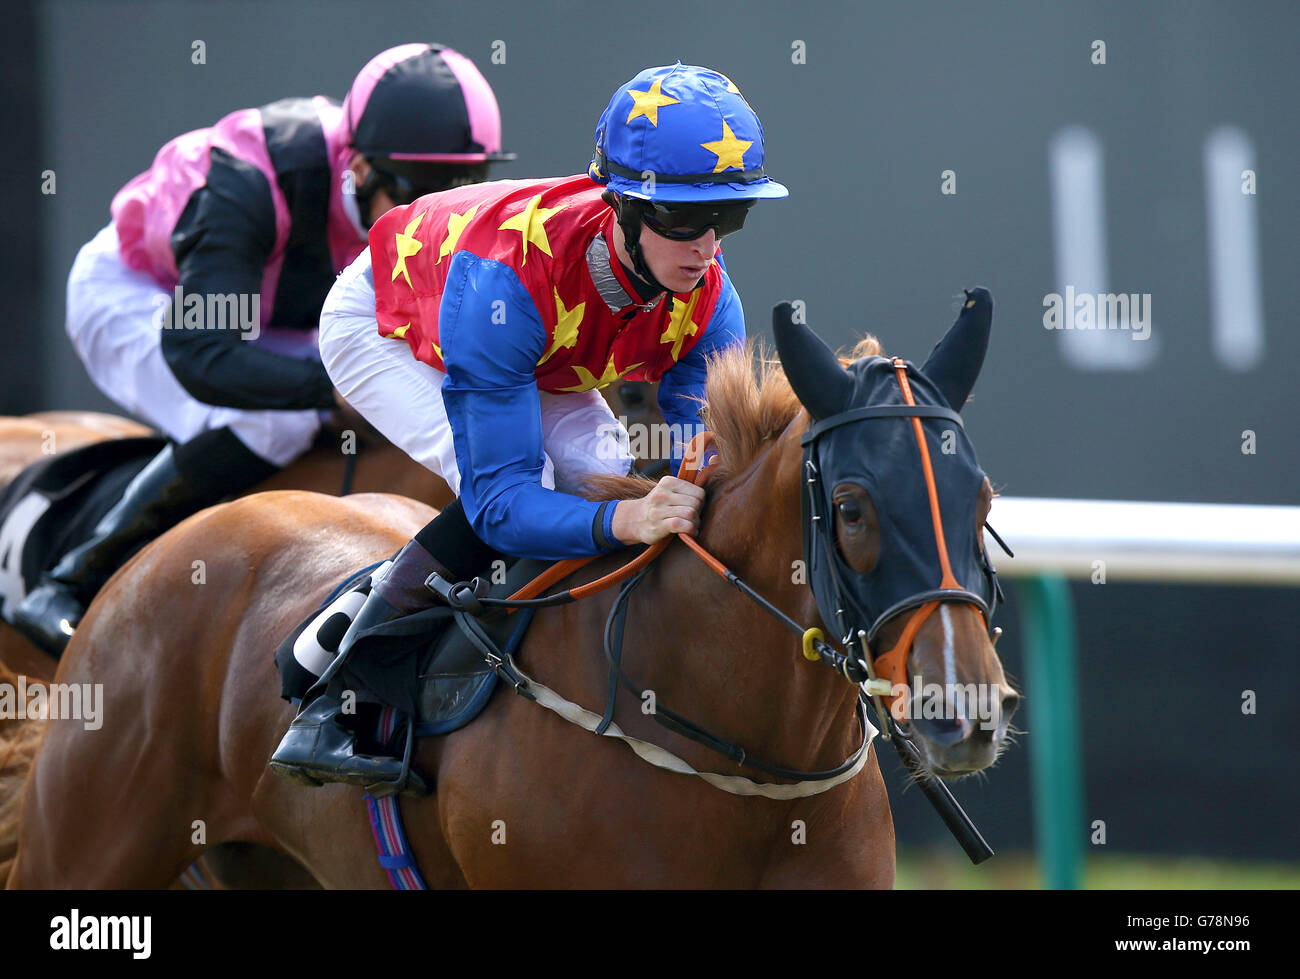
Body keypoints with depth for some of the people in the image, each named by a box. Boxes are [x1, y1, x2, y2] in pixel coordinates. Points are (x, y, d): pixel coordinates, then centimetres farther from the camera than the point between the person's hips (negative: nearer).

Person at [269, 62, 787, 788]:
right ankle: (330, 713, -22)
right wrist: (626, 521, -65)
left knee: (608, 481, -16)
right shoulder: (508, 277, -47)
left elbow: (710, 468, -25)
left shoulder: (708, 300, -29)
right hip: (383, 328, -6)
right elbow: (500, 498, -48)